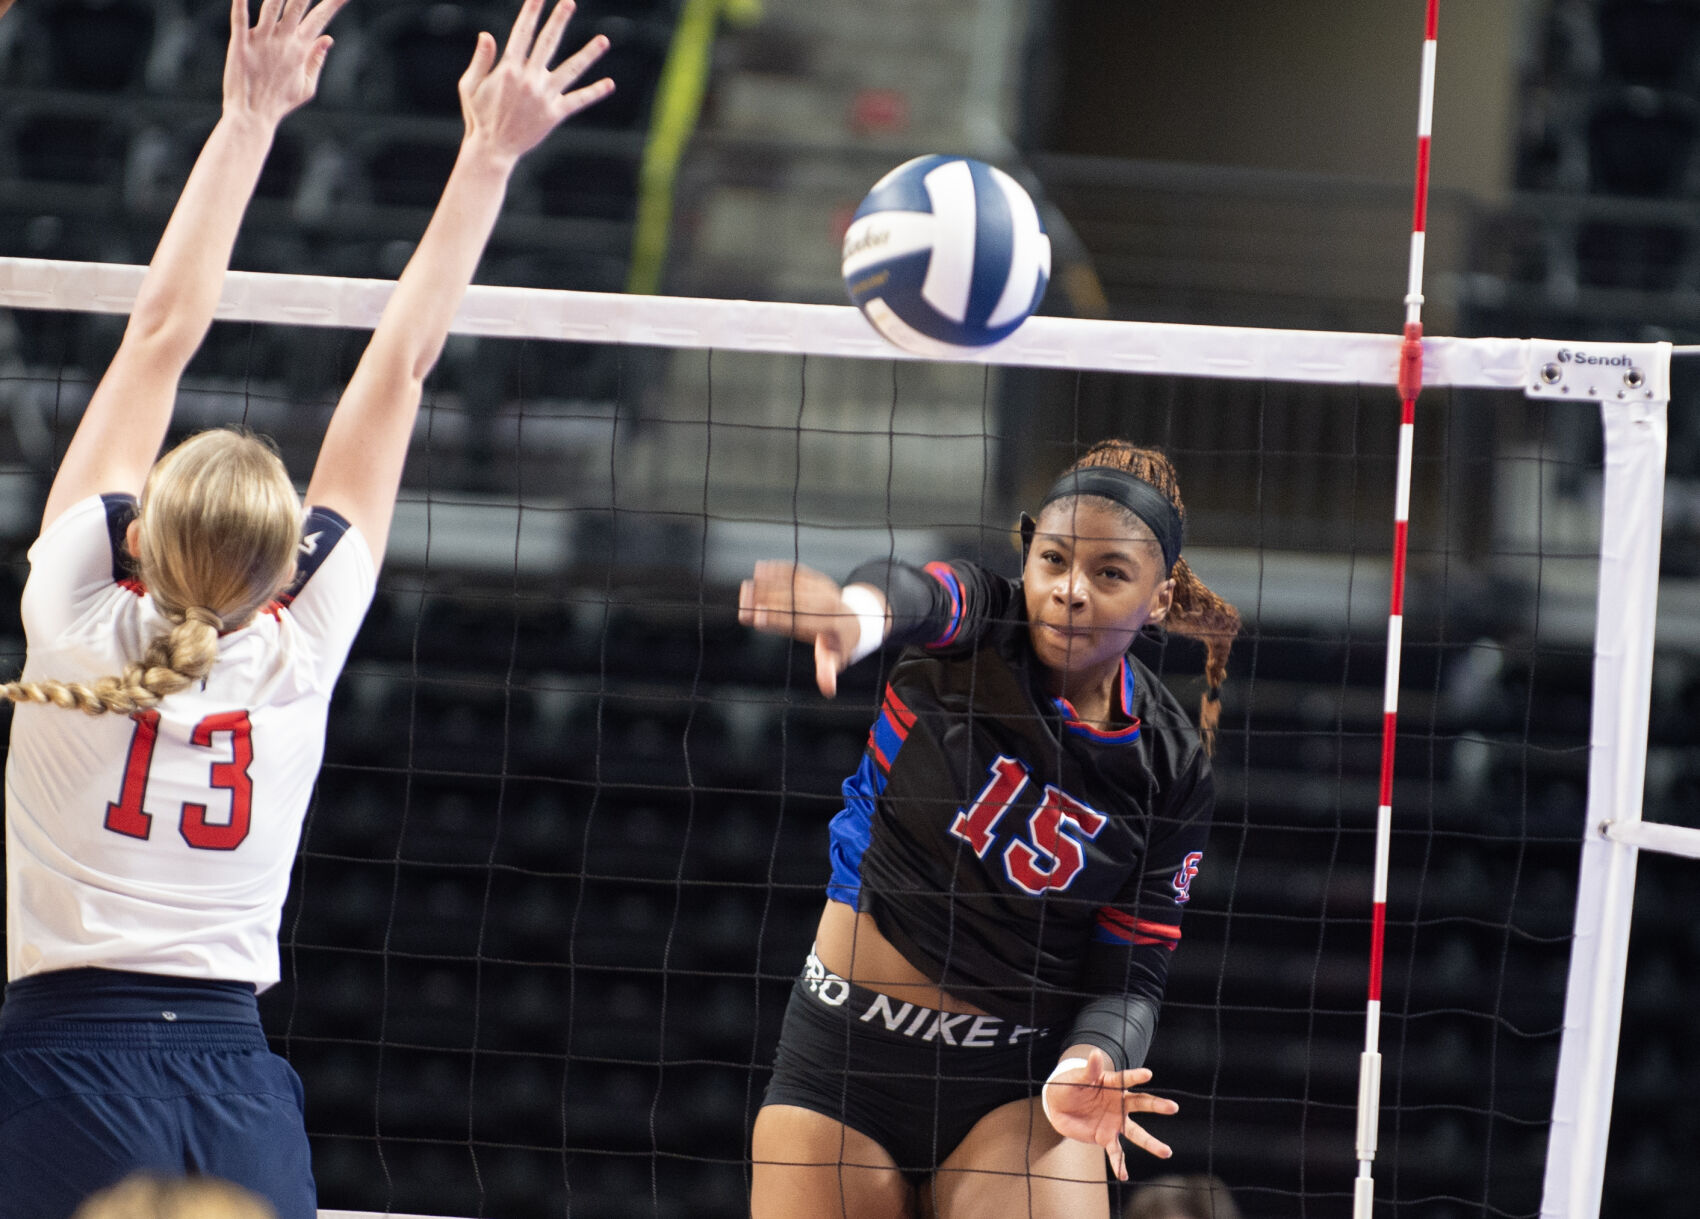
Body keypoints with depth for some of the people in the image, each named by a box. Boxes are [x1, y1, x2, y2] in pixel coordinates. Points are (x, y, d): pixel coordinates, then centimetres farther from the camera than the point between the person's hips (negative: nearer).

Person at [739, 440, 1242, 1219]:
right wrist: (858, 610, -61)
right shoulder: (979, 625, -10)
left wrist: (1084, 1068, -26)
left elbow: (1131, 976, -4)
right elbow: (909, 597, -36)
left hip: (1016, 1083, 0)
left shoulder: (1170, 769, -5)